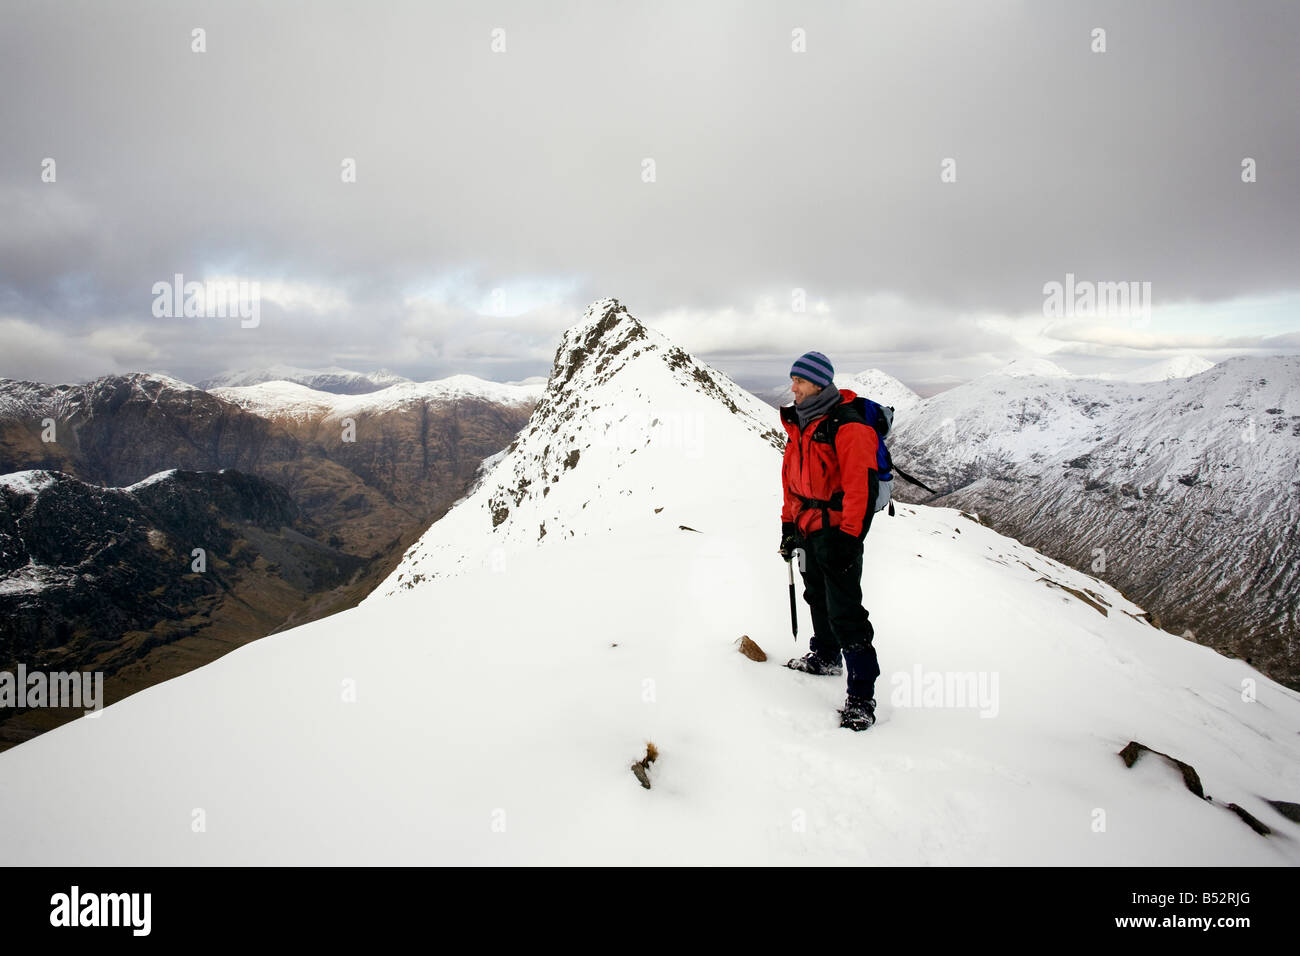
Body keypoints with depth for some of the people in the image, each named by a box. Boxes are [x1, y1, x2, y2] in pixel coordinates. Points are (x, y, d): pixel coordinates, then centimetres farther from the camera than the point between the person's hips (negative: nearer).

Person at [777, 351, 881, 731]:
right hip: (809, 528, 9)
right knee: (817, 597, 21)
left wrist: (849, 536, -22)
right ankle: (826, 657, 41)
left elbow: (863, 484, -20)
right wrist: (789, 524, 18)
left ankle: (861, 694, -2)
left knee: (844, 610, -9)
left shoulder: (847, 425, -16)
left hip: (838, 530, -9)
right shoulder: (799, 424, 12)